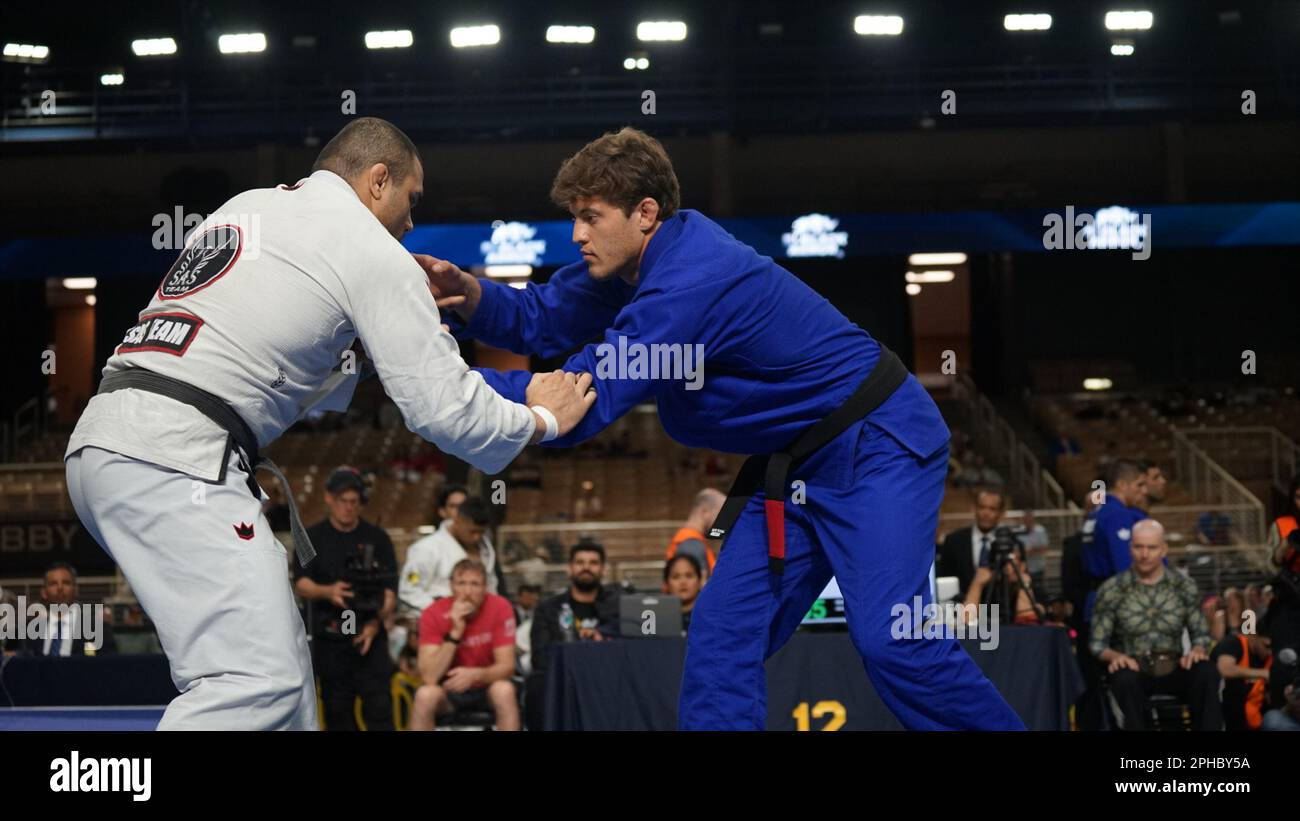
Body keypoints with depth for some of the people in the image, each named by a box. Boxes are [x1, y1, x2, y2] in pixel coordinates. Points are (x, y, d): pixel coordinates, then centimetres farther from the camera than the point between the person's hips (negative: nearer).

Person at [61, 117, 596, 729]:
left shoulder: (247, 207, 24)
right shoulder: (375, 253, 1)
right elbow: (446, 408, -1)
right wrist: (541, 419, 17)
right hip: (173, 460, -9)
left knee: (278, 653, 15)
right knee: (256, 679, -15)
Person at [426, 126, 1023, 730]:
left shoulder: (689, 285, -29)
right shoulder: (637, 257, -1)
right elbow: (542, 319, 4)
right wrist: (470, 294, -16)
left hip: (876, 444, -10)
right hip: (795, 464, 10)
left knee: (889, 643, -19)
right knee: (720, 637, 2)